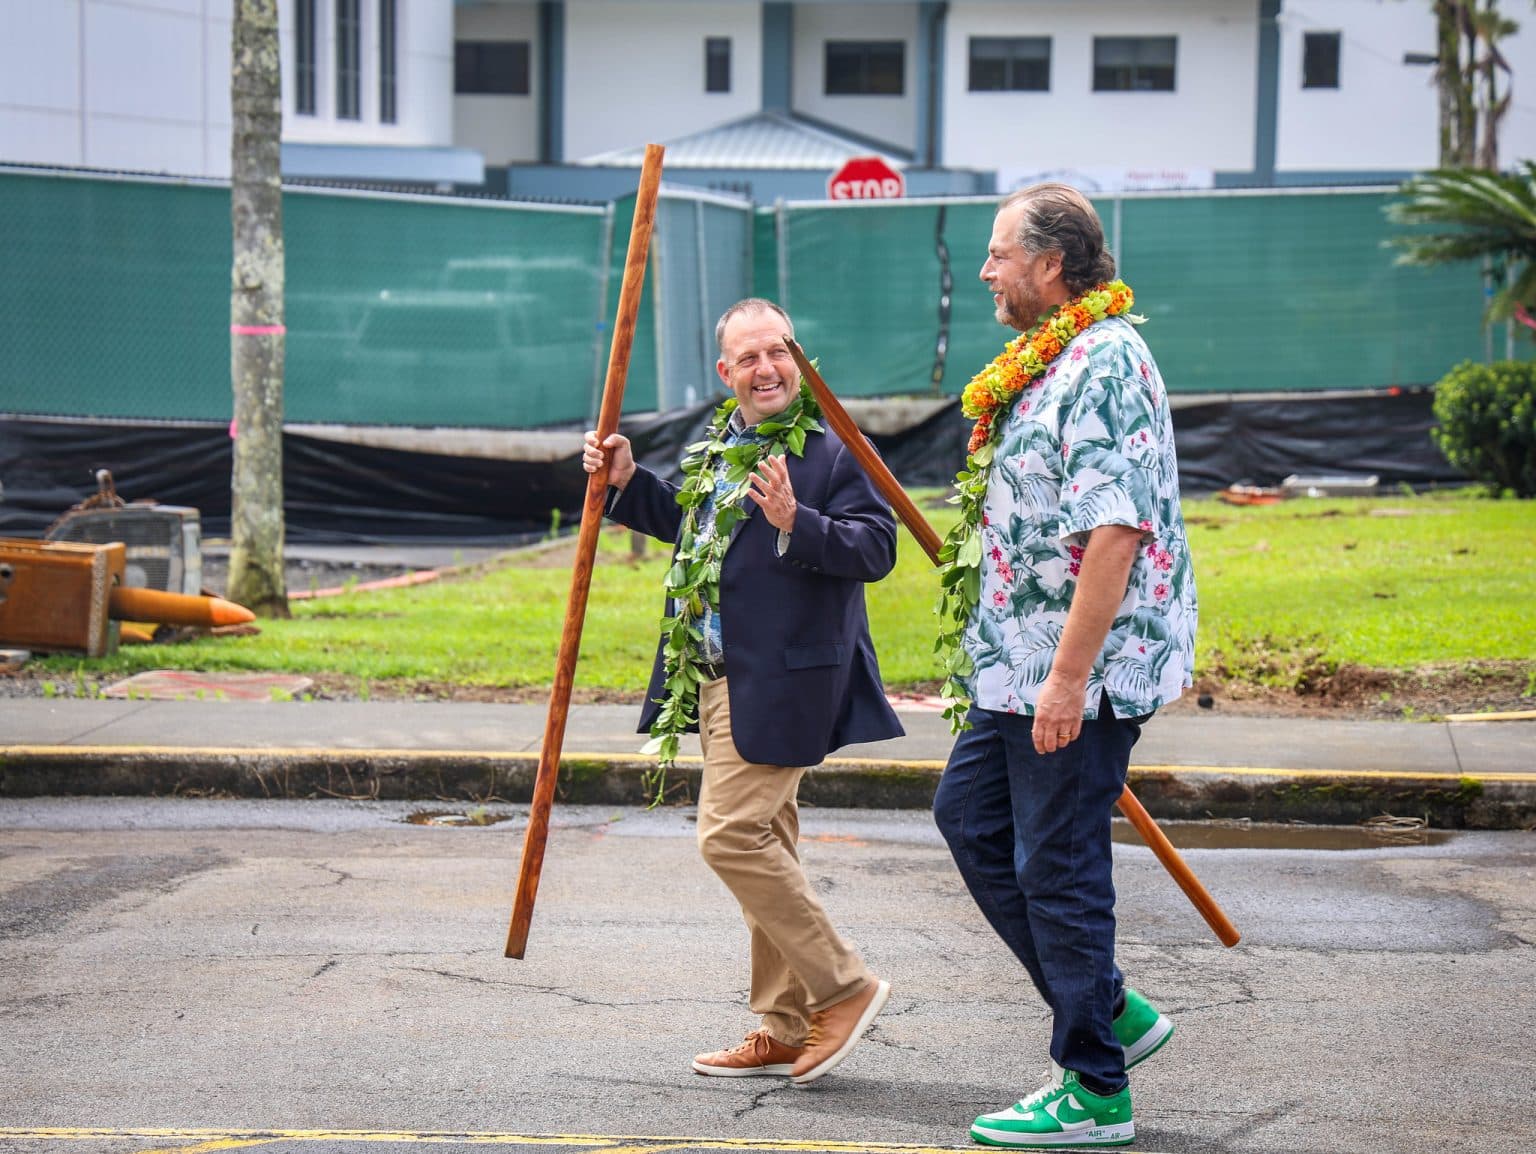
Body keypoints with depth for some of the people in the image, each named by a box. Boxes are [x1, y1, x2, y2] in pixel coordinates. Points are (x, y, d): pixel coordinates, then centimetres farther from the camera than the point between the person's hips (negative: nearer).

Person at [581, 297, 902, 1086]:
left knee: (731, 835, -15)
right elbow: (692, 527, 31)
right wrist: (627, 484, 20)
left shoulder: (832, 449, -11)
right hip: (719, 680, 10)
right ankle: (785, 1029, 20)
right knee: (765, 844, 13)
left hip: (780, 682, -10)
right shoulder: (722, 446, 15)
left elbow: (875, 548, -19)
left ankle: (841, 988, -3)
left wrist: (797, 523, -31)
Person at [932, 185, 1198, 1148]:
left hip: (1079, 668, -11)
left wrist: (1068, 677, -28)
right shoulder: (1057, 359, 14)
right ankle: (1112, 1011, 22)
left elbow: (1115, 533, -27)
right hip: (1026, 660, 11)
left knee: (1057, 864, -3)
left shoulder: (1104, 365, -20)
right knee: (971, 815, 17)